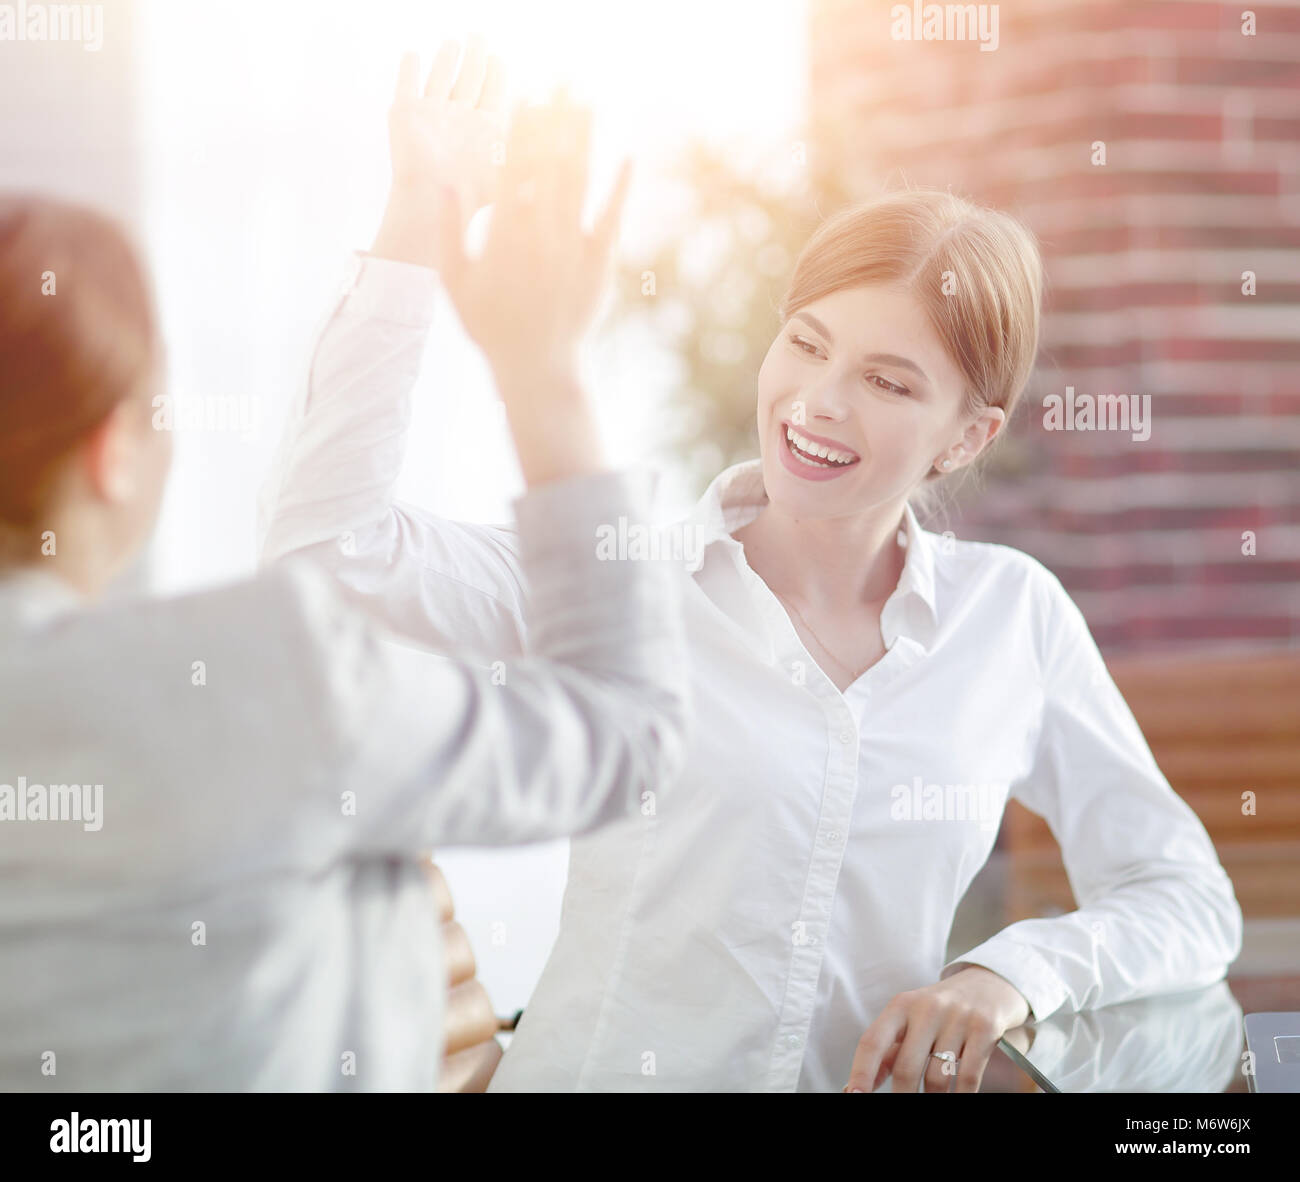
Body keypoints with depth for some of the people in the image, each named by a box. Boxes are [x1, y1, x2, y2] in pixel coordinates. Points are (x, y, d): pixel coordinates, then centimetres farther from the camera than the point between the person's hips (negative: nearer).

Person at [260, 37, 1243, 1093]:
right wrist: (415, 230, -11)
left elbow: (1190, 902, 8)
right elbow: (324, 540, -12)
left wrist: (1007, 976, -10)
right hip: (592, 1069, 0)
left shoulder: (1016, 618, 4)